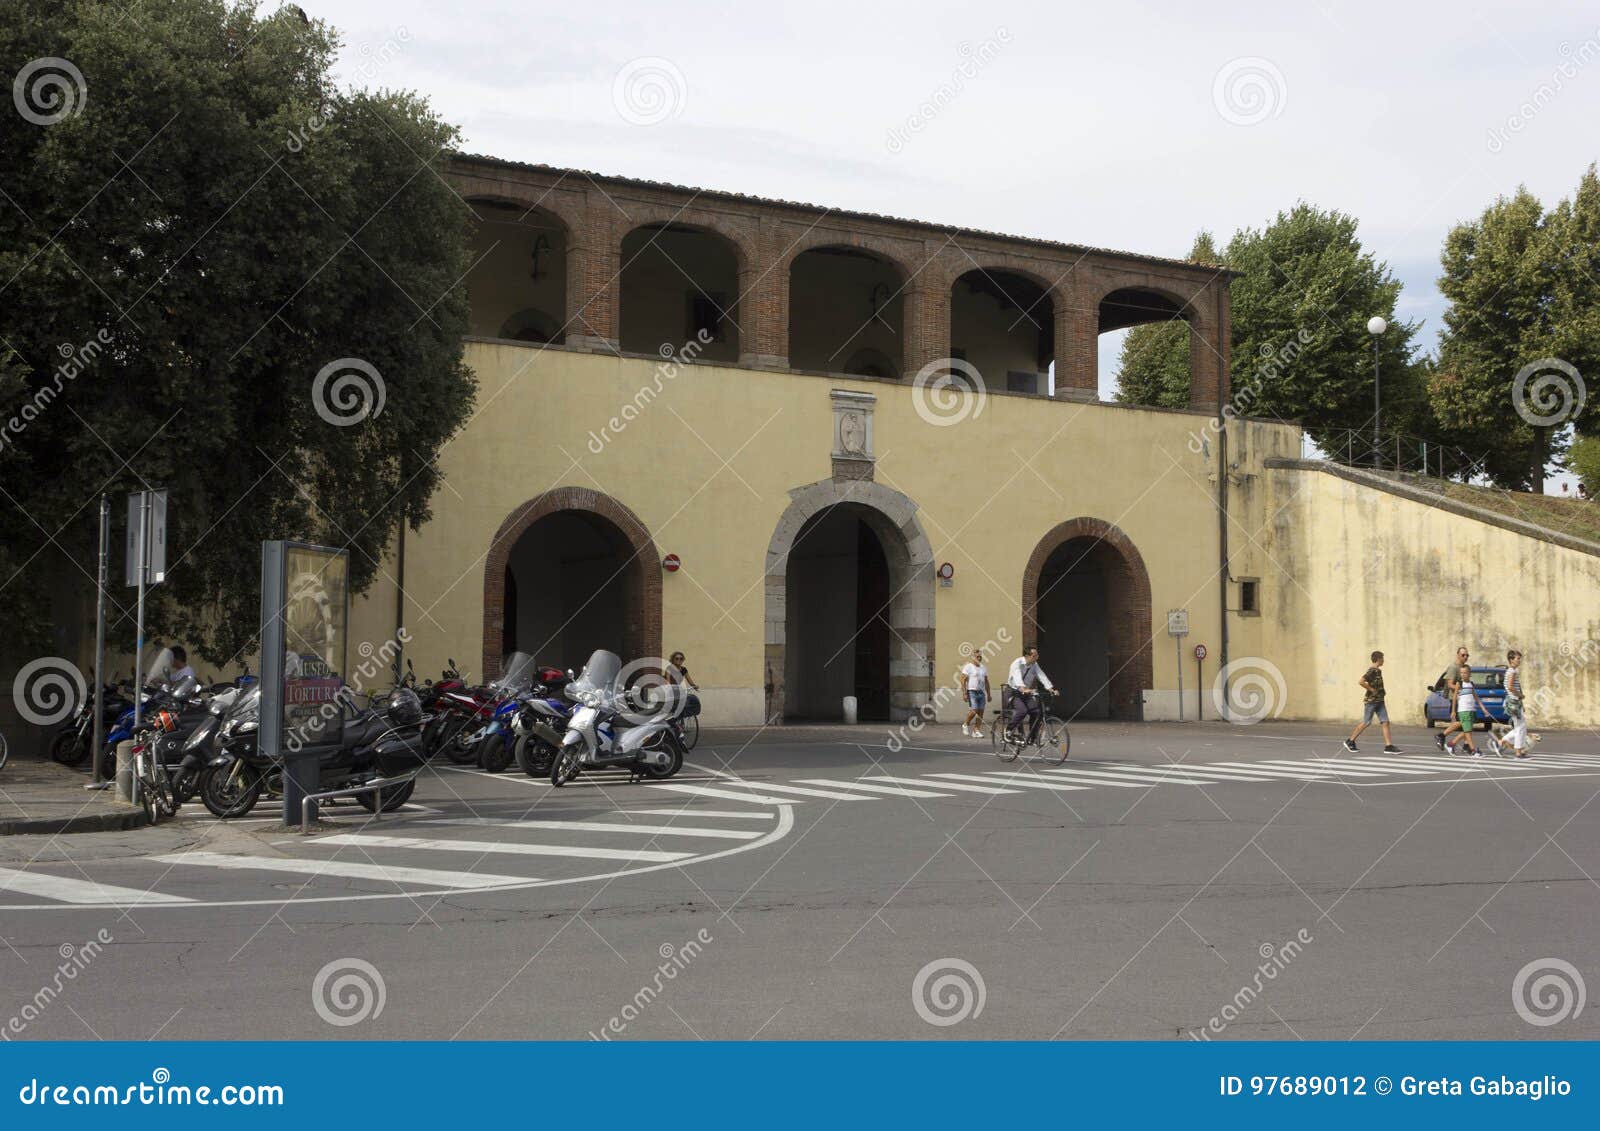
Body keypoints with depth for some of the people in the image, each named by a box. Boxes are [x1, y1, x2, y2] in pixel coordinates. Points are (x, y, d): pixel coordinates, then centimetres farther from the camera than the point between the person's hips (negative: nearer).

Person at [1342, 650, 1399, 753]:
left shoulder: (1378, 671, 14)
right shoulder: (1372, 671, -15)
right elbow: (1361, 682, -27)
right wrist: (1371, 690, -18)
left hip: (1379, 701, 9)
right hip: (1371, 701, -9)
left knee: (1385, 722, 0)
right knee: (1366, 723, -2)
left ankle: (1388, 746, -3)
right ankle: (1350, 741, 11)